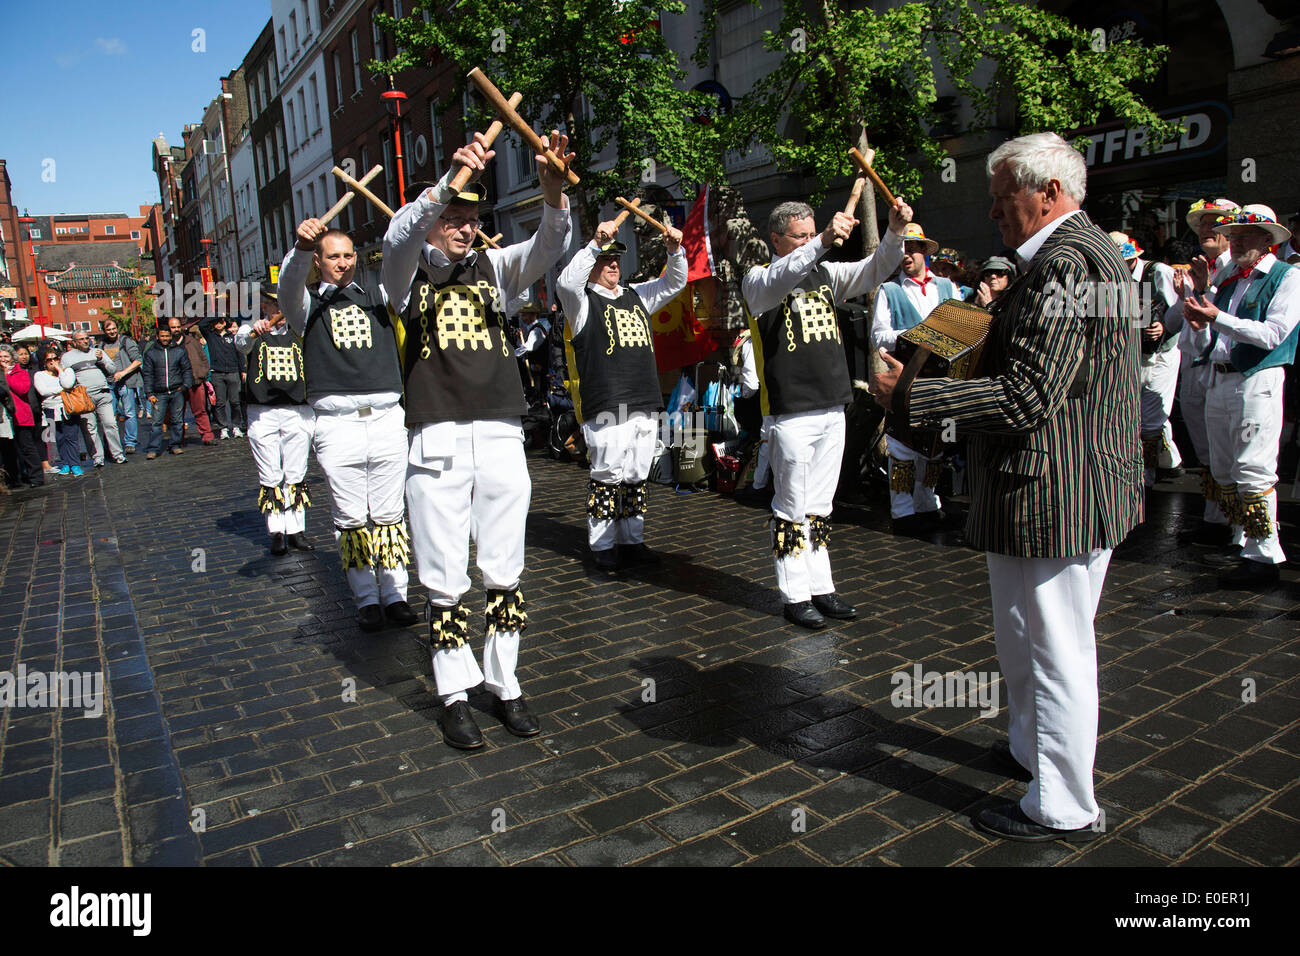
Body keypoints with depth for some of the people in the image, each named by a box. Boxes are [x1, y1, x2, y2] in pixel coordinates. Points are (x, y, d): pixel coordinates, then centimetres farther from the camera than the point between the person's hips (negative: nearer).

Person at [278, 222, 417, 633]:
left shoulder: (377, 297, 18)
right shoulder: (307, 304, 9)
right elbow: (289, 283, -13)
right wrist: (301, 247, -33)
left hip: (387, 418, 2)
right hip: (337, 425, -1)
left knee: (390, 515, 6)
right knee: (351, 520, 3)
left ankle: (395, 595, 14)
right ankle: (367, 599, 13)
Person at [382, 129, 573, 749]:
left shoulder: (493, 267, 15)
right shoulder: (408, 271, 8)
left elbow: (549, 245, -2)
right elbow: (400, 236, -16)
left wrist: (553, 190, -23)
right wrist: (450, 178, -30)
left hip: (501, 437, 3)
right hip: (438, 441, -2)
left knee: (504, 573, 8)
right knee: (446, 581, 3)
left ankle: (504, 687, 21)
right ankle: (455, 697, 16)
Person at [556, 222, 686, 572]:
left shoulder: (636, 296, 22)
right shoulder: (582, 300, 3)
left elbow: (673, 283, 27)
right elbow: (565, 282, -19)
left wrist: (675, 250, 8)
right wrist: (595, 243, -21)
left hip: (645, 404, 7)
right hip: (606, 406, -6)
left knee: (637, 476, 11)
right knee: (606, 474, -5)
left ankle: (632, 541, 20)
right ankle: (602, 546, 6)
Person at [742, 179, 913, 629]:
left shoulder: (826, 273, 16)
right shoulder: (758, 280, -2)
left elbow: (873, 271, 6)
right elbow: (780, 279, -25)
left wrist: (895, 232, -12)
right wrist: (824, 241, -38)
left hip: (833, 408, 6)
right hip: (791, 412, -6)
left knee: (820, 506, 13)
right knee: (792, 507, 0)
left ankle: (821, 588, 22)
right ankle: (795, 595, 10)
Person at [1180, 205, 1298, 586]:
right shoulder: (1228, 283, 20)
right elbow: (1201, 346, 18)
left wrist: (1217, 318, -16)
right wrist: (1198, 325, -3)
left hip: (1257, 382, -7)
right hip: (1218, 380, 7)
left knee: (1252, 469, -12)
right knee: (1223, 469, 10)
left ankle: (1264, 556, -8)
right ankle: (1240, 540, 22)